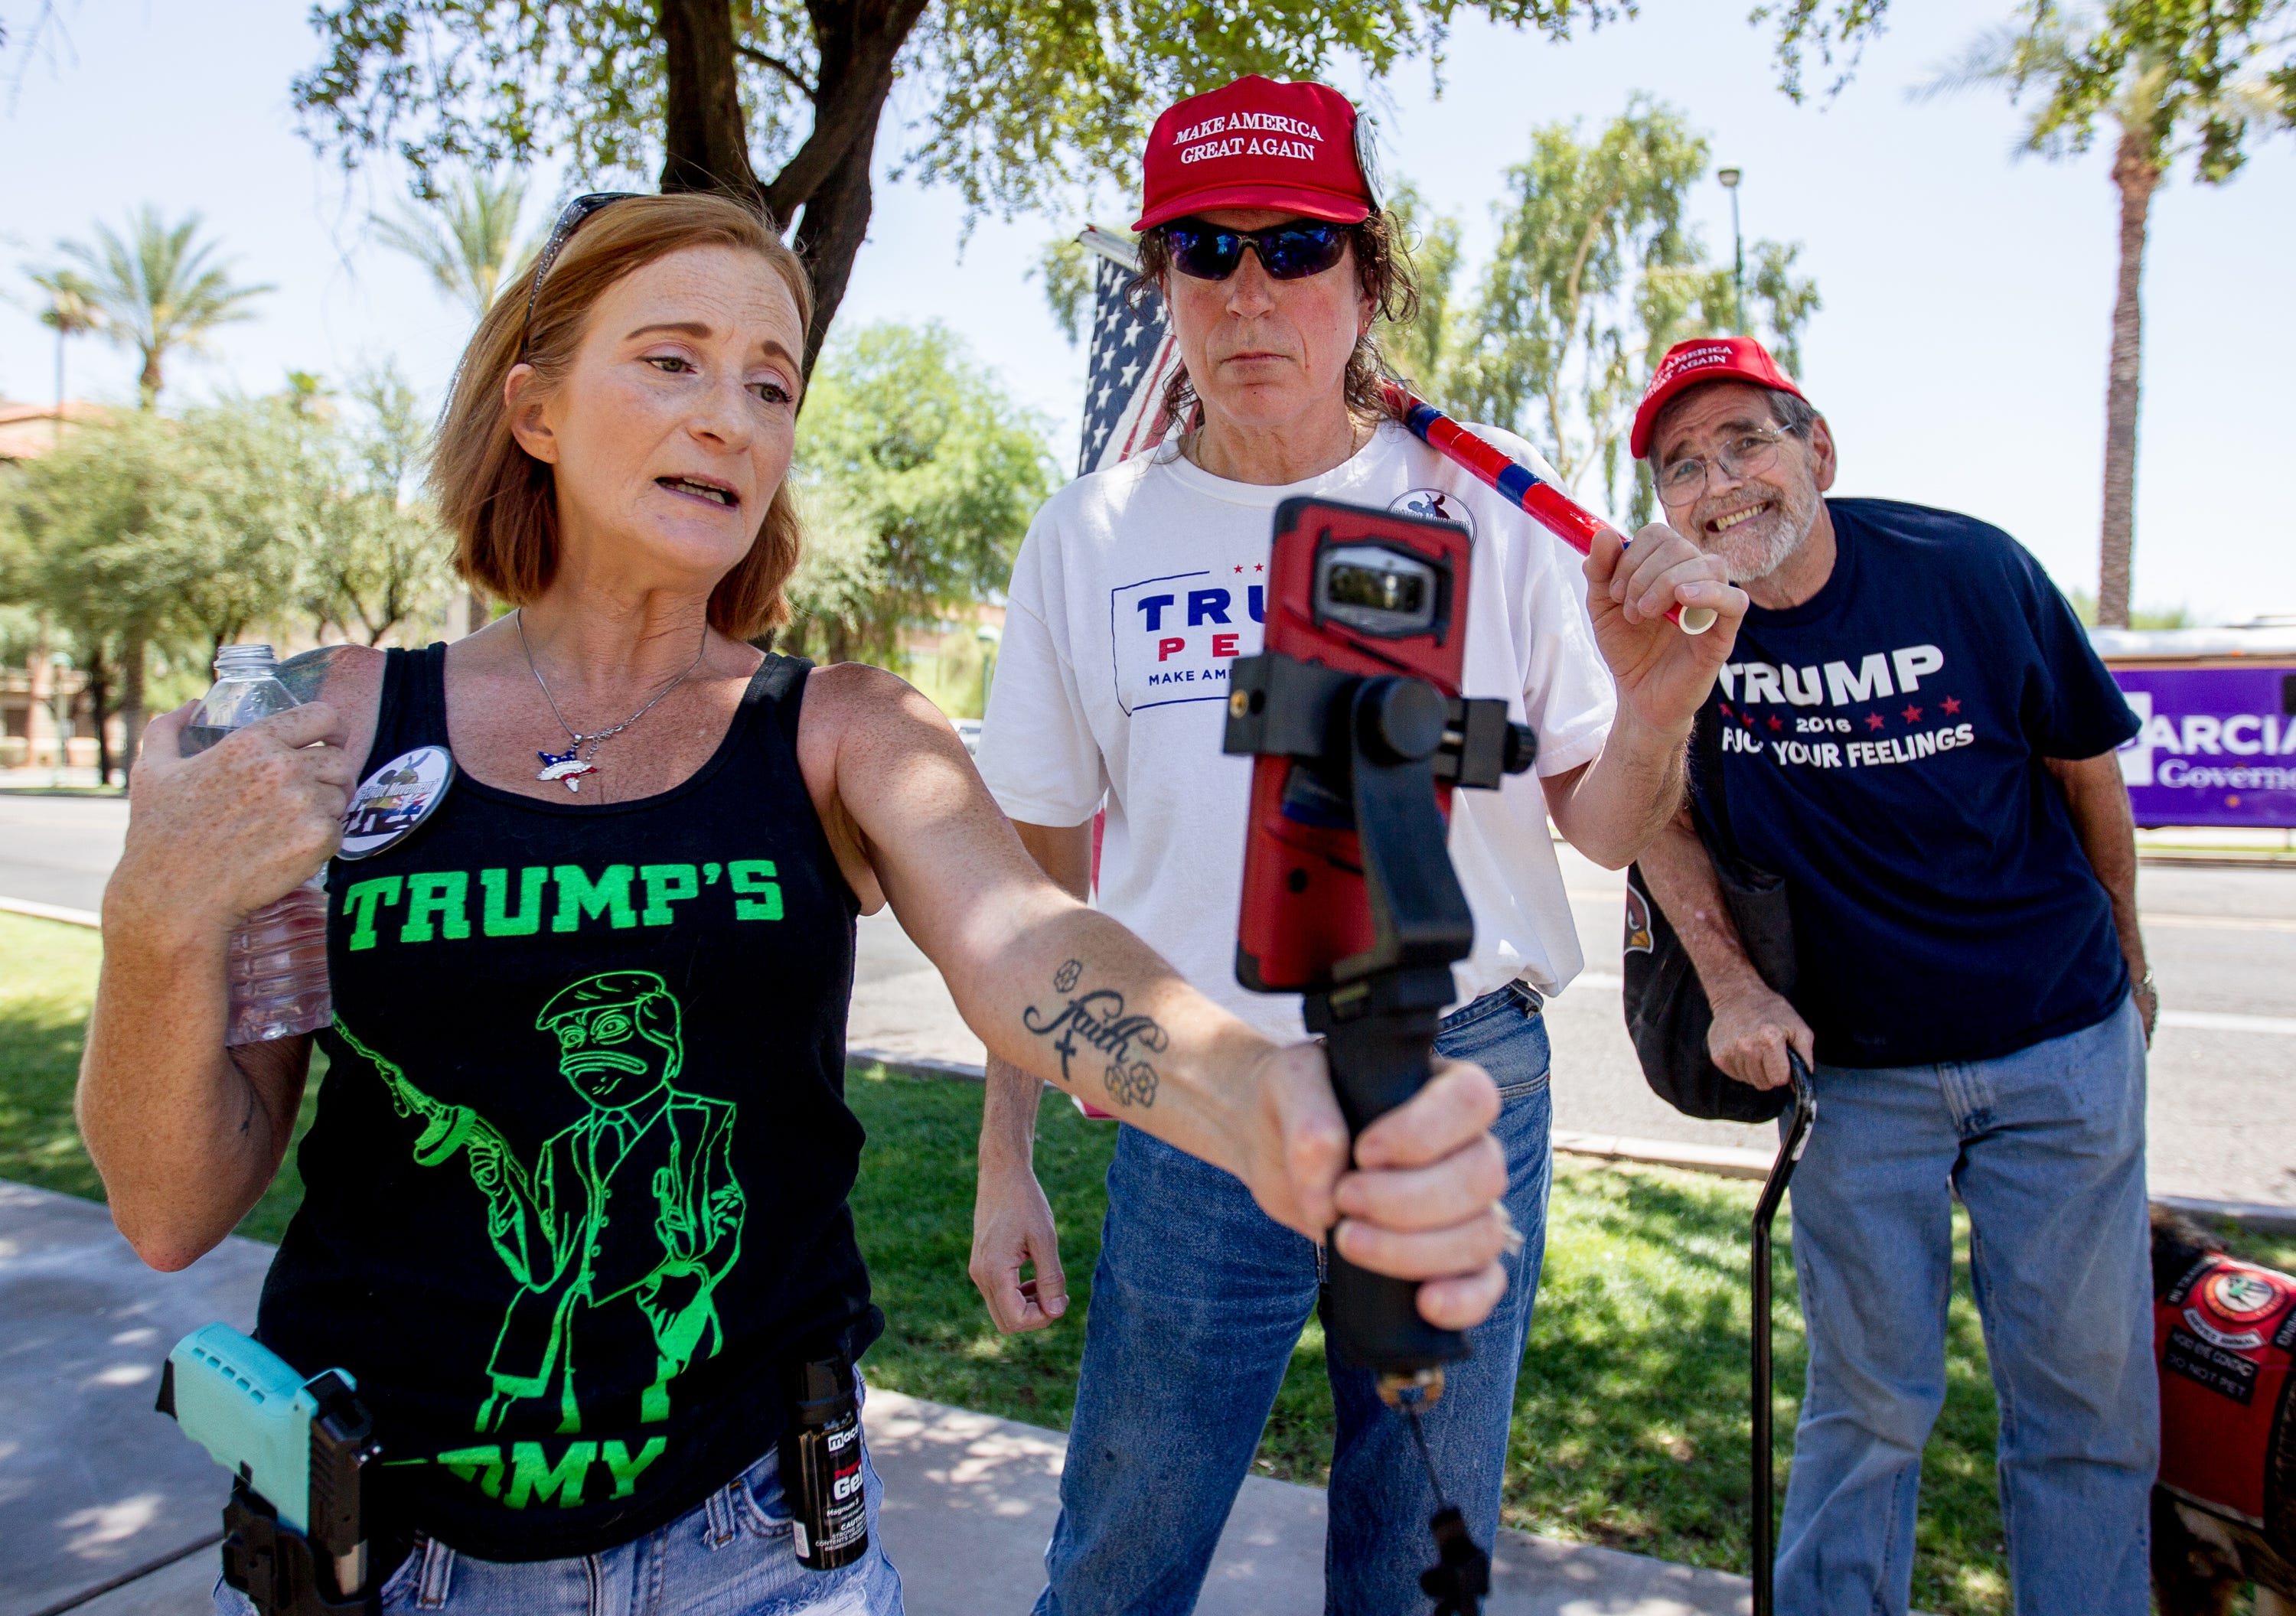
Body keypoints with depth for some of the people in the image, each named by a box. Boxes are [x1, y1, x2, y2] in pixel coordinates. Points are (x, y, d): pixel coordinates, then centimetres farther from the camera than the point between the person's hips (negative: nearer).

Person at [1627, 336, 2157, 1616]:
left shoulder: (1969, 570, -11)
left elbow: (2088, 767, 4)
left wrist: (2129, 967, 15)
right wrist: (1731, 983, -10)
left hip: (2061, 1046, 1)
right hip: (1851, 1063, 0)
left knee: (2089, 1391, 9)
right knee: (1868, 1399, 7)